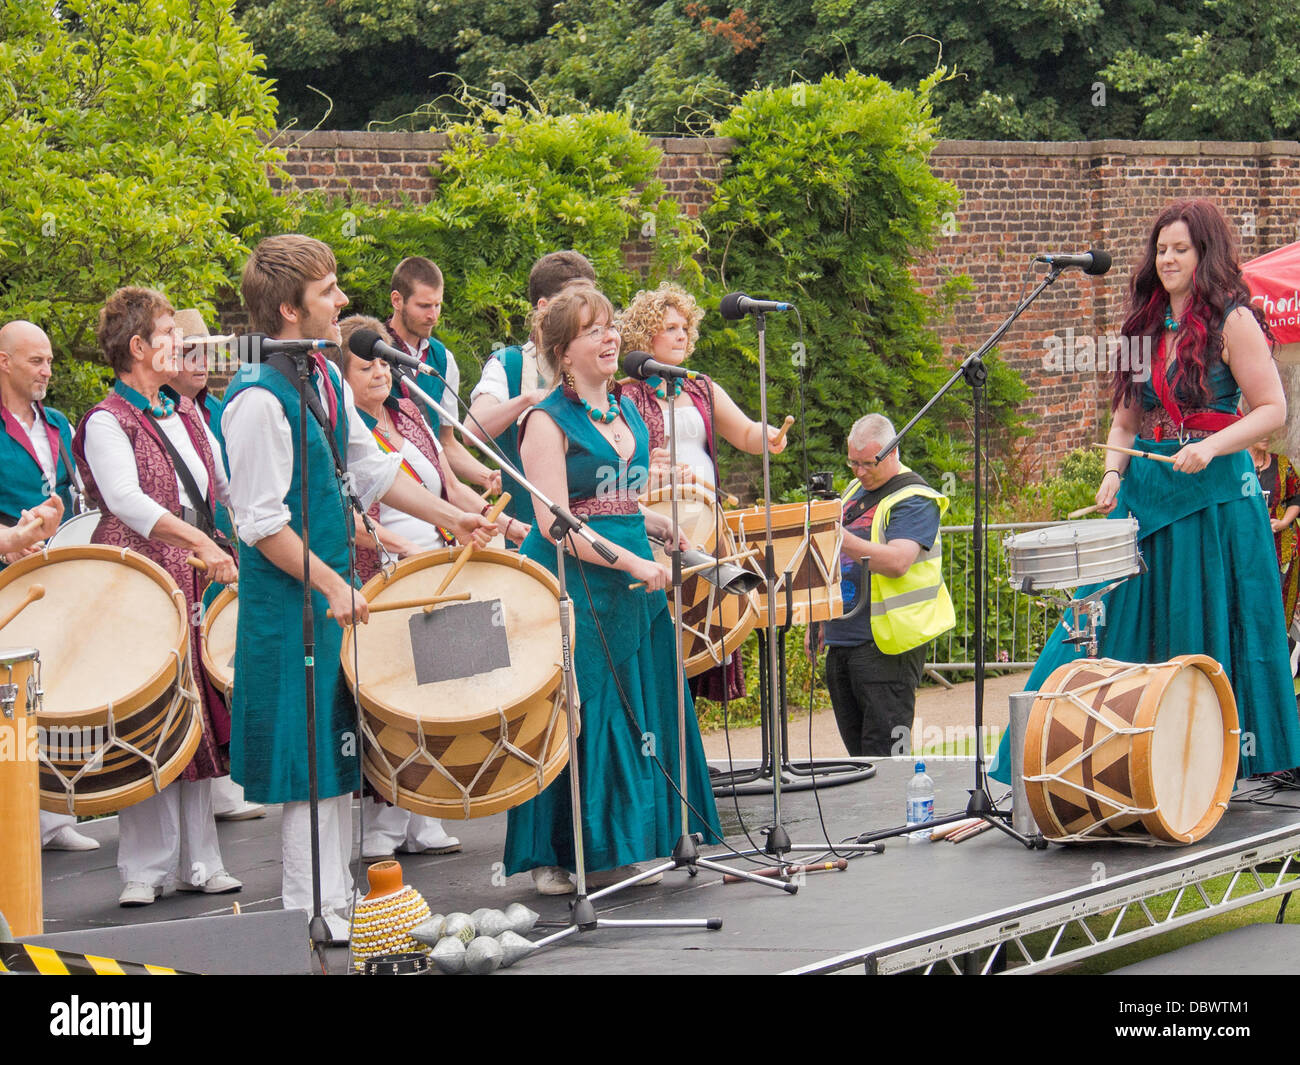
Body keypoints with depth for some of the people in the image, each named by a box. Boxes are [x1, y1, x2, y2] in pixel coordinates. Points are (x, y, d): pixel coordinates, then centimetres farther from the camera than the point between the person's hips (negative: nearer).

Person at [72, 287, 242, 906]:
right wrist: (202, 544, -31)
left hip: (196, 585, 7)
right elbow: (128, 501, -22)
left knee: (197, 720, 6)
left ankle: (198, 862, 11)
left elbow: (223, 489, 21)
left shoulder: (184, 414, 16)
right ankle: (145, 870, -1)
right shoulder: (107, 423, -7)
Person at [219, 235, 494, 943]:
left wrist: (448, 517, 17)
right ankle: (310, 917, 4)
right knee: (308, 757, -3)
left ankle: (339, 898, 22)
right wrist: (330, 585, -20)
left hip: (336, 588, 9)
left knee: (340, 750, 14)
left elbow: (370, 469, 20)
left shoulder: (326, 380, 9)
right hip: (293, 604, -9)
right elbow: (263, 523, -21)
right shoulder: (258, 399, -19)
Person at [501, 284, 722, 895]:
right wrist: (632, 562, -21)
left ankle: (611, 850, 15)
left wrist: (662, 526, 9)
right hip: (572, 586, -7)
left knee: (635, 713, 7)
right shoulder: (547, 421, -8)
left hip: (632, 588, 7)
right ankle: (553, 858, 2)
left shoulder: (627, 414, 14)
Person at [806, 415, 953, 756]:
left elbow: (897, 562, -24)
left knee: (885, 755, -10)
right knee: (857, 752, 9)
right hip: (842, 639, 8)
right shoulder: (854, 491, 18)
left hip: (886, 645, -8)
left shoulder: (913, 499, -9)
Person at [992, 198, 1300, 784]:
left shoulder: (1232, 321, -4)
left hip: (1215, 494, -6)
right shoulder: (1147, 323, 14)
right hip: (1145, 491, 6)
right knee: (1119, 621, 1)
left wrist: (1211, 447, -22)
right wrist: (1114, 472, 0)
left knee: (1201, 631, -2)